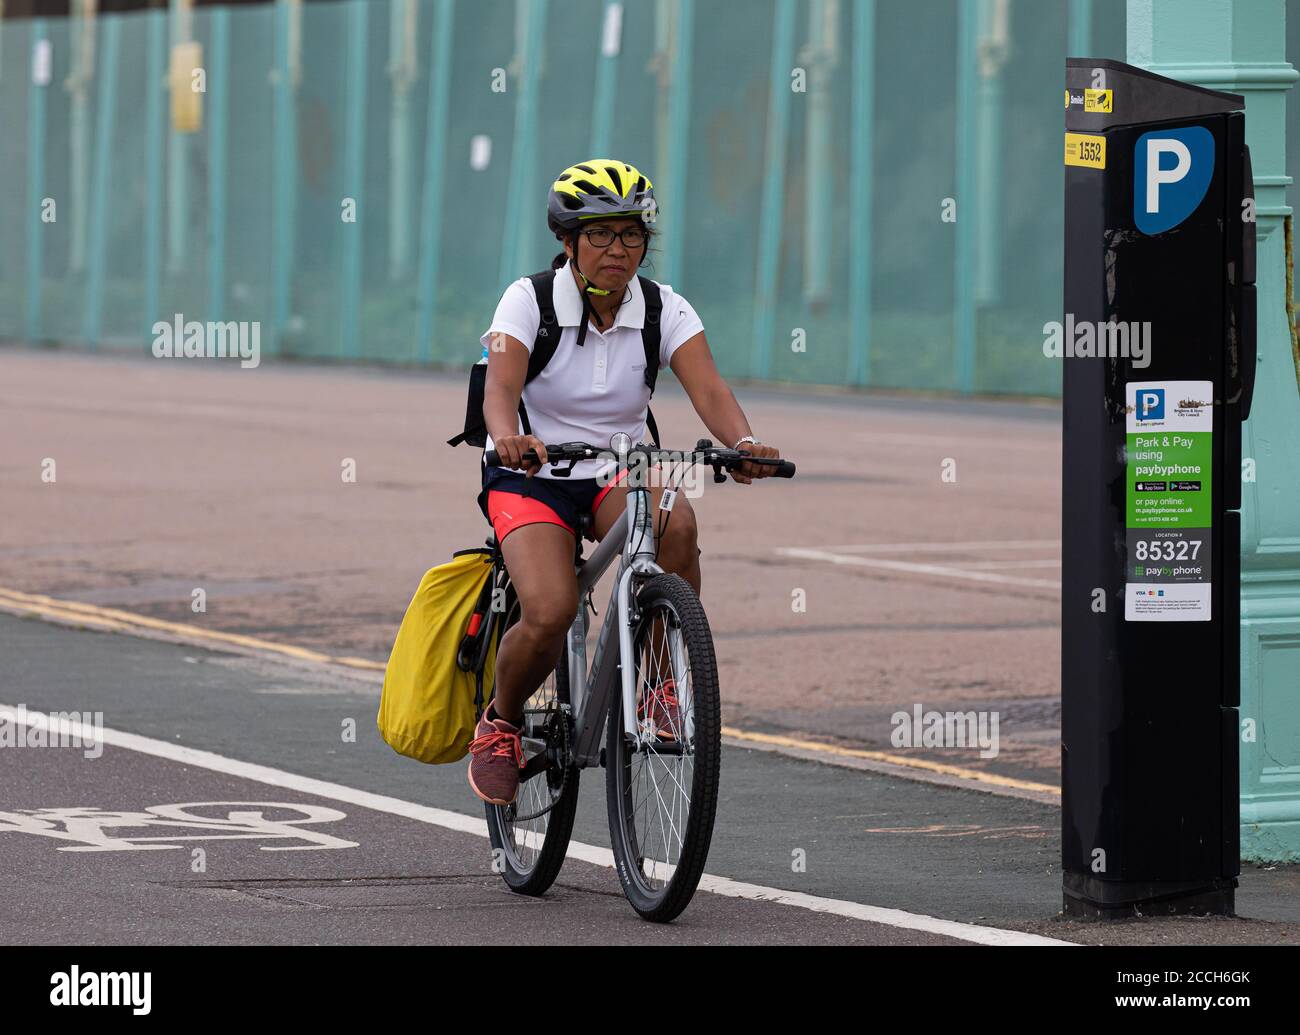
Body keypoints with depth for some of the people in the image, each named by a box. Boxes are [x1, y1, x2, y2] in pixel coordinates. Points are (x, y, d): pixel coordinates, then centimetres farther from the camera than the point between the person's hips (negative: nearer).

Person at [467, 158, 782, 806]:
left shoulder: (665, 310, -5)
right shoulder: (529, 301, -12)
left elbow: (708, 390, -20)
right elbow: (500, 388, -27)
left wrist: (744, 444, -41)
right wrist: (508, 437, -51)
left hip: (619, 477, 3)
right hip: (531, 478, -2)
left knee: (675, 520, -33)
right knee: (550, 612, -28)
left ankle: (666, 682, -17)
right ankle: (501, 722, 3)